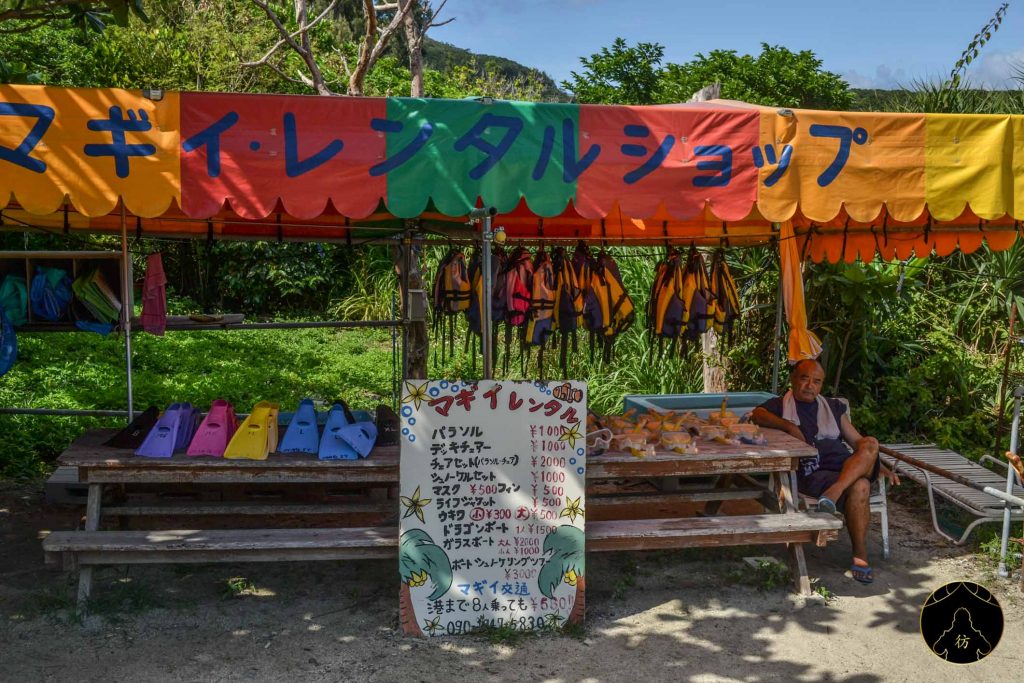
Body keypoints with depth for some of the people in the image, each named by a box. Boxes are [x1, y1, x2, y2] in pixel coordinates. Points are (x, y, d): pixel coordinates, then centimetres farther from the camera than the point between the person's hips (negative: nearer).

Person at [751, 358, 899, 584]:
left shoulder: (834, 407, 29)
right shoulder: (781, 405, 16)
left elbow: (857, 441, 27)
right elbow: (757, 414, -7)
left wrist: (882, 468, 13)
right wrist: (789, 426, -19)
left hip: (848, 466, 4)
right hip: (811, 473, -4)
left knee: (871, 443, -30)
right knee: (859, 487, -35)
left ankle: (833, 493, -44)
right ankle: (860, 555, -34)